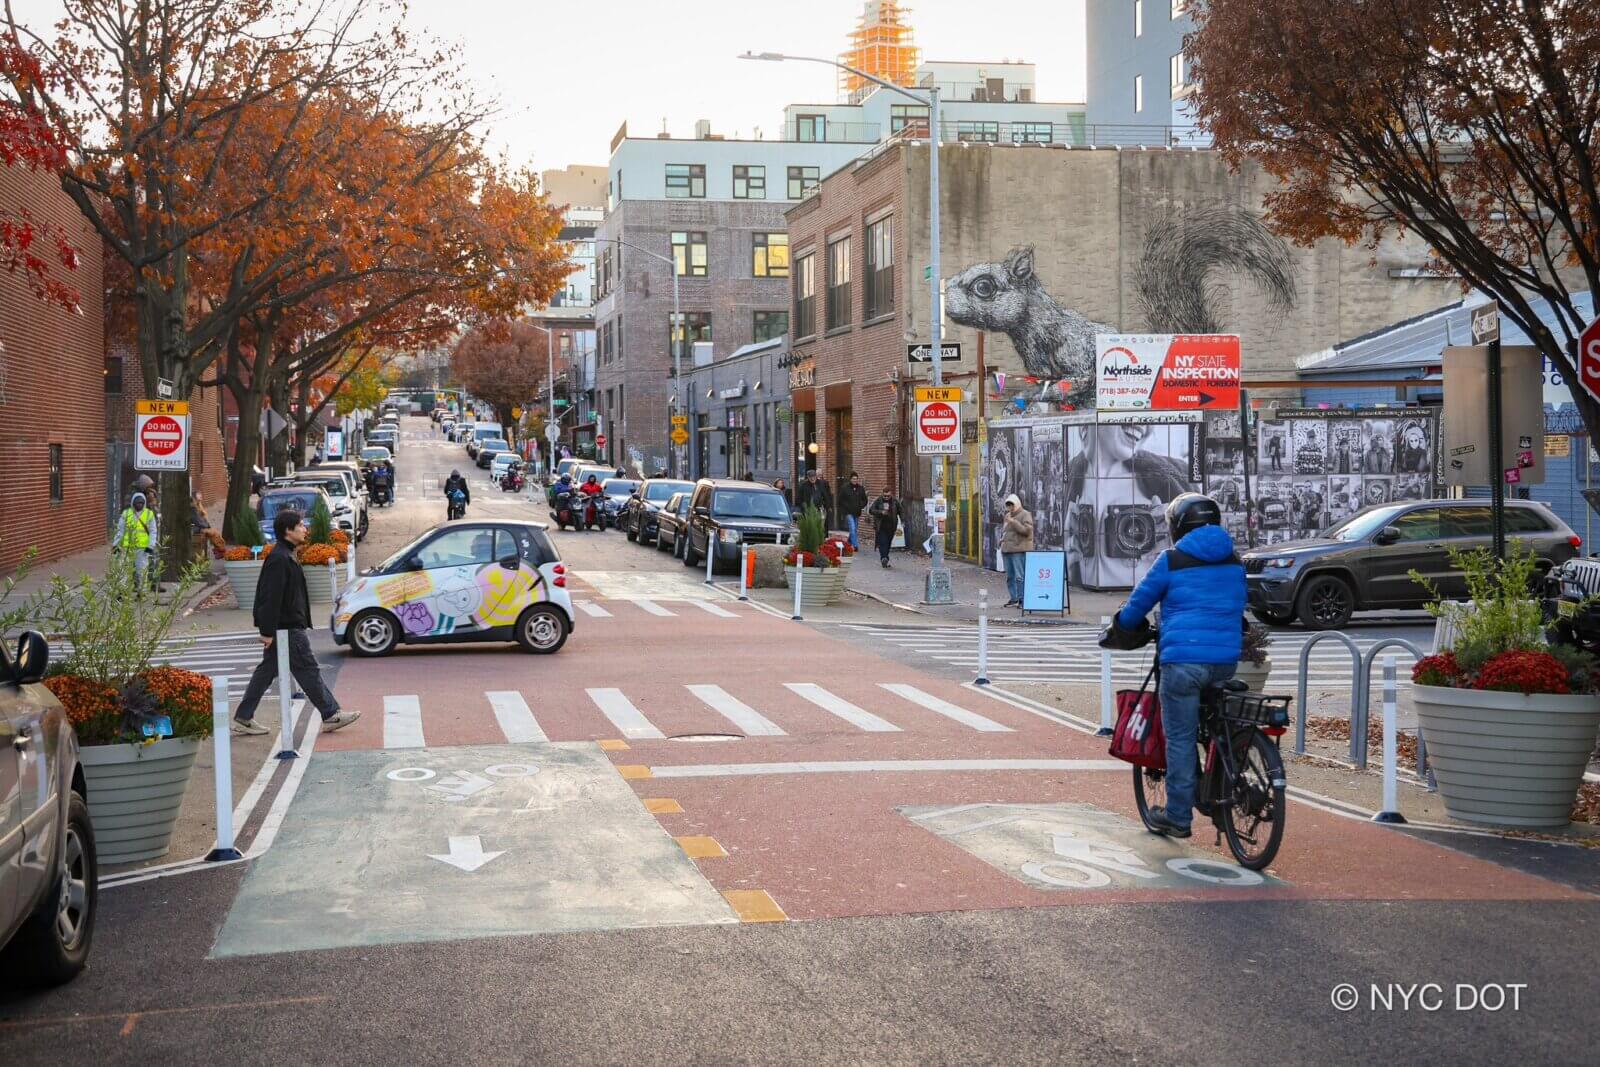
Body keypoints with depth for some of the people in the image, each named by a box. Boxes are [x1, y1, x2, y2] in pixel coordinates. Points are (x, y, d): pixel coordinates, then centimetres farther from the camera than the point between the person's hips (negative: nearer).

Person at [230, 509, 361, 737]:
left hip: (285, 627, 11)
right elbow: (271, 597, -22)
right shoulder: (280, 559, -18)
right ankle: (330, 716, 5)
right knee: (309, 670, -2)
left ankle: (243, 718, 15)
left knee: (267, 671, 12)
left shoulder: (285, 556, 16)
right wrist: (268, 631, -23)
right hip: (288, 629, -11)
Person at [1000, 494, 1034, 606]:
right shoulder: (1008, 516, 23)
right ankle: (1013, 598, 15)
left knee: (1019, 576, -11)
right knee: (1009, 576, 9)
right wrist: (1001, 541, 19)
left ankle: (1022, 599, -9)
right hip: (1007, 550, 8)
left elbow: (1027, 530, -15)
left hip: (1019, 550, -8)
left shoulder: (1025, 515, -2)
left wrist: (1013, 522, -18)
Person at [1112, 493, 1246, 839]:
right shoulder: (1234, 561, 13)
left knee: (1180, 738, 2)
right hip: (1226, 661, 5)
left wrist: (1122, 625, 27)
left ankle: (1178, 816, 6)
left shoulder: (1172, 560, -3)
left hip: (1183, 660, -5)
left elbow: (1140, 601, 7)